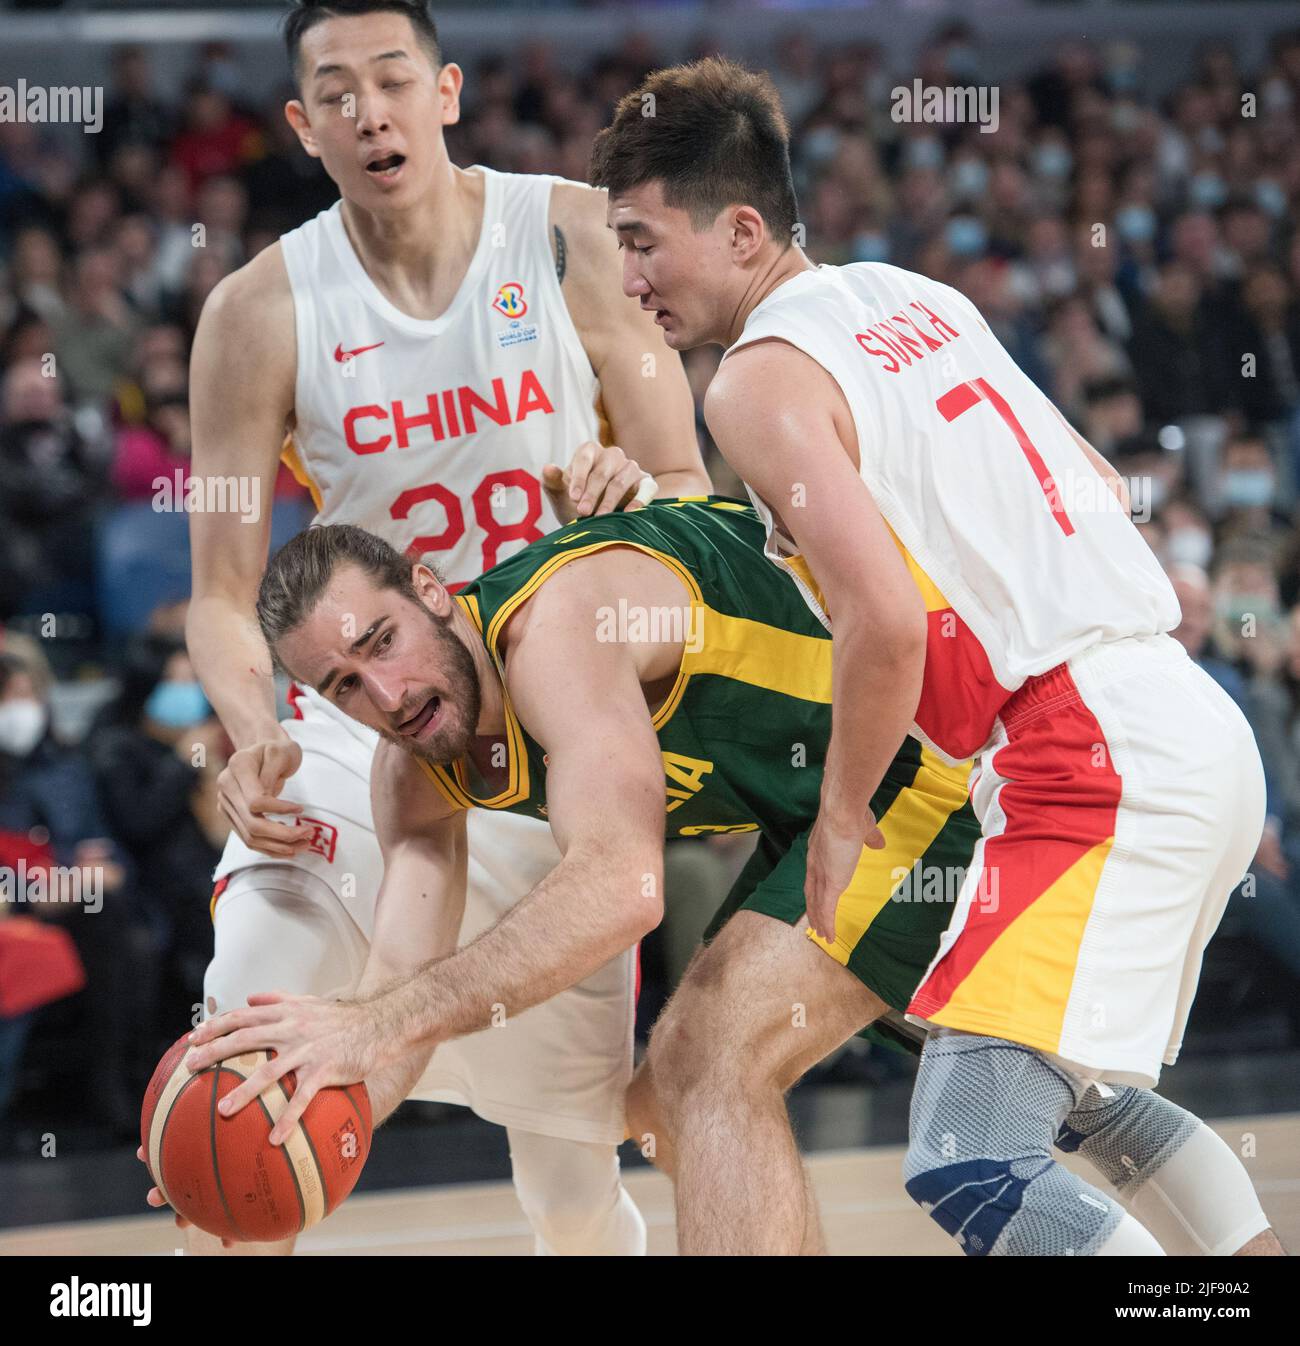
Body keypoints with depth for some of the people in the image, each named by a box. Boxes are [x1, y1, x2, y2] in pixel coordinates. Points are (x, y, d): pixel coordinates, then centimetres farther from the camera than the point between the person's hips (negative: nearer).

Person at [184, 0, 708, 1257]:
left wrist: (636, 489, -25)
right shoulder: (261, 313, -8)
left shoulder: (577, 240, -7)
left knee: (571, 1154, 5)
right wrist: (254, 735, -25)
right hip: (359, 724, 0)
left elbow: (689, 493, -1)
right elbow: (223, 593, -5)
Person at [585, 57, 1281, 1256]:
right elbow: (1101, 488, 25)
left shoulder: (760, 377, -8)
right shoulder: (918, 299, 17)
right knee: (1083, 1093, 28)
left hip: (1094, 763, -10)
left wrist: (840, 819, -6)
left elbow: (887, 620, -20)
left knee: (968, 1160, -14)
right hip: (1202, 733, 10)